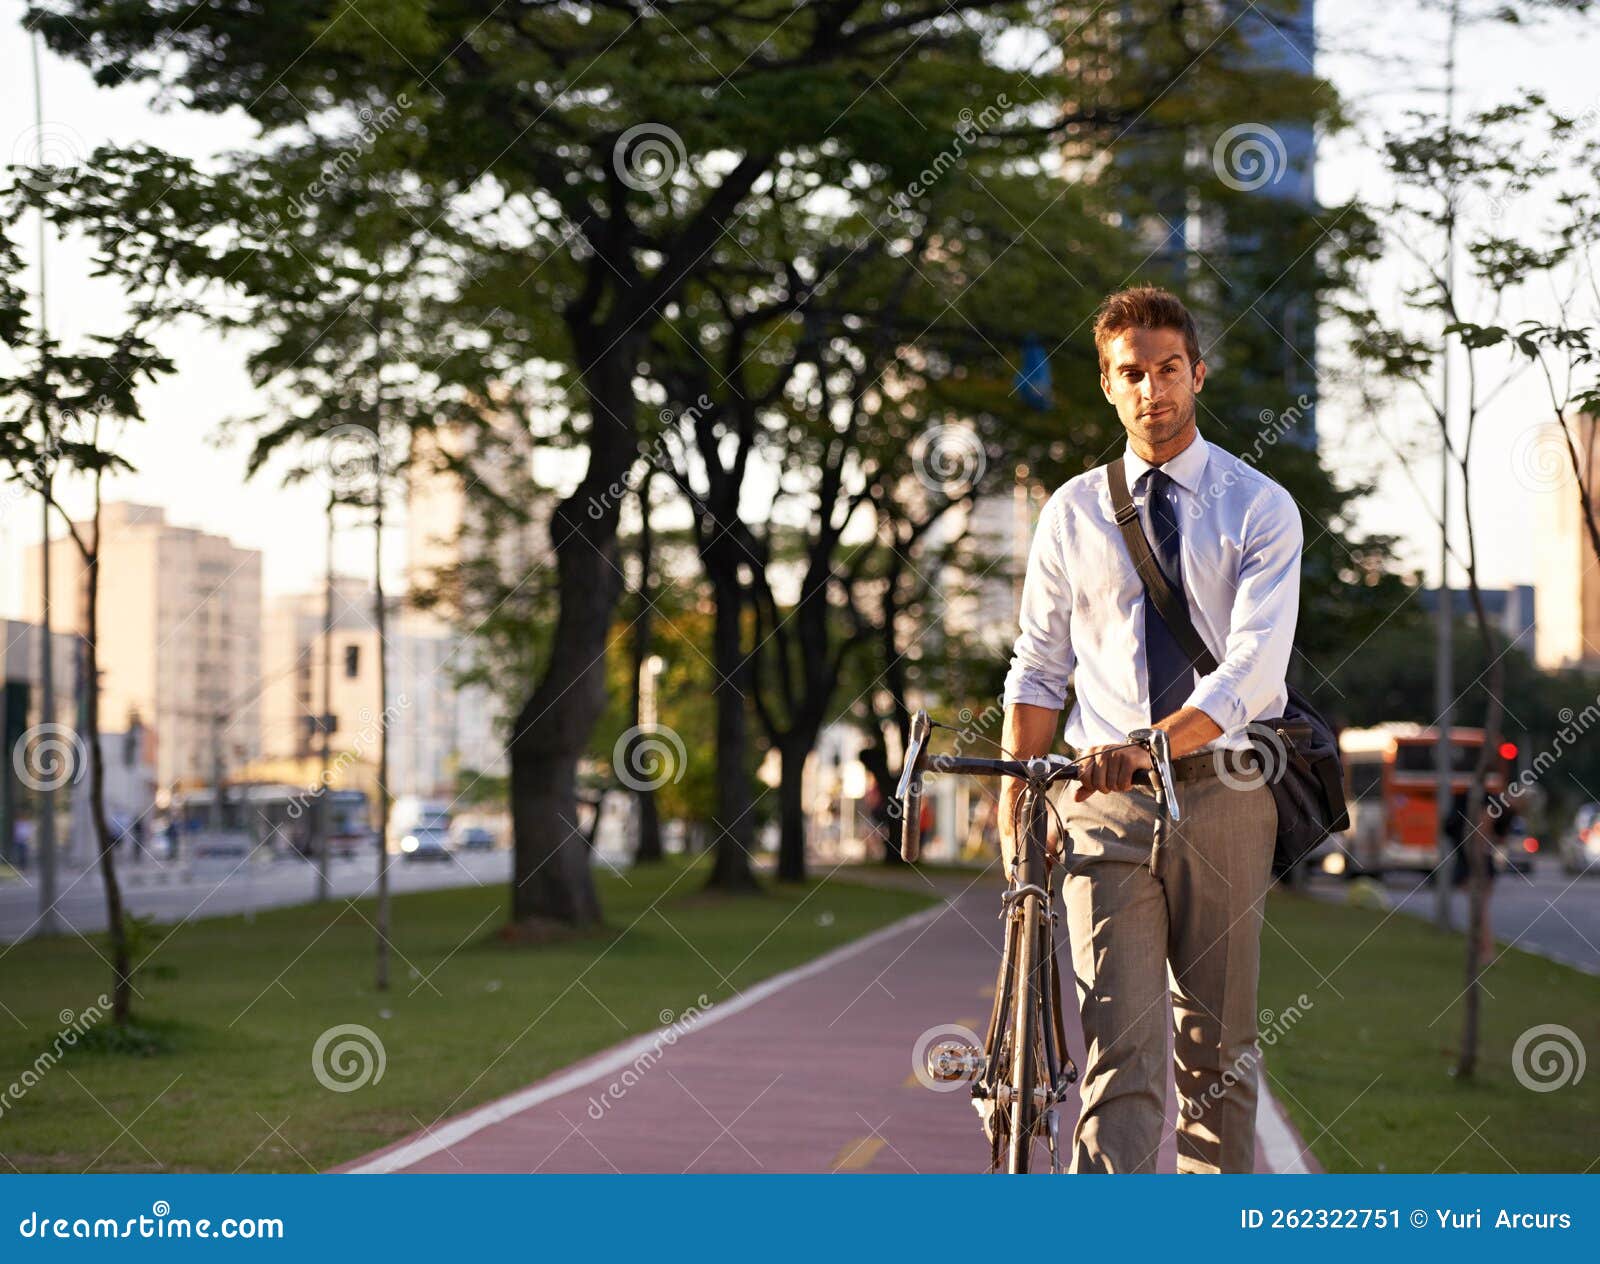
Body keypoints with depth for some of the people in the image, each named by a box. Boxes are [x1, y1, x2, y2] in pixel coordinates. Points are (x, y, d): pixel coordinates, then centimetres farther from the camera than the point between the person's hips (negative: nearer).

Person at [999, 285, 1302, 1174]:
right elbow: (1039, 666, 11)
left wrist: (1148, 745, -28)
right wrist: (1015, 792, 0)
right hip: (1104, 804, 1)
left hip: (1222, 795, 0)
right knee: (1122, 1039, -11)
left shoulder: (1260, 508, -1)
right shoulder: (1073, 512, 7)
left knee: (1217, 1039, 8)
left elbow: (1254, 668, -14)